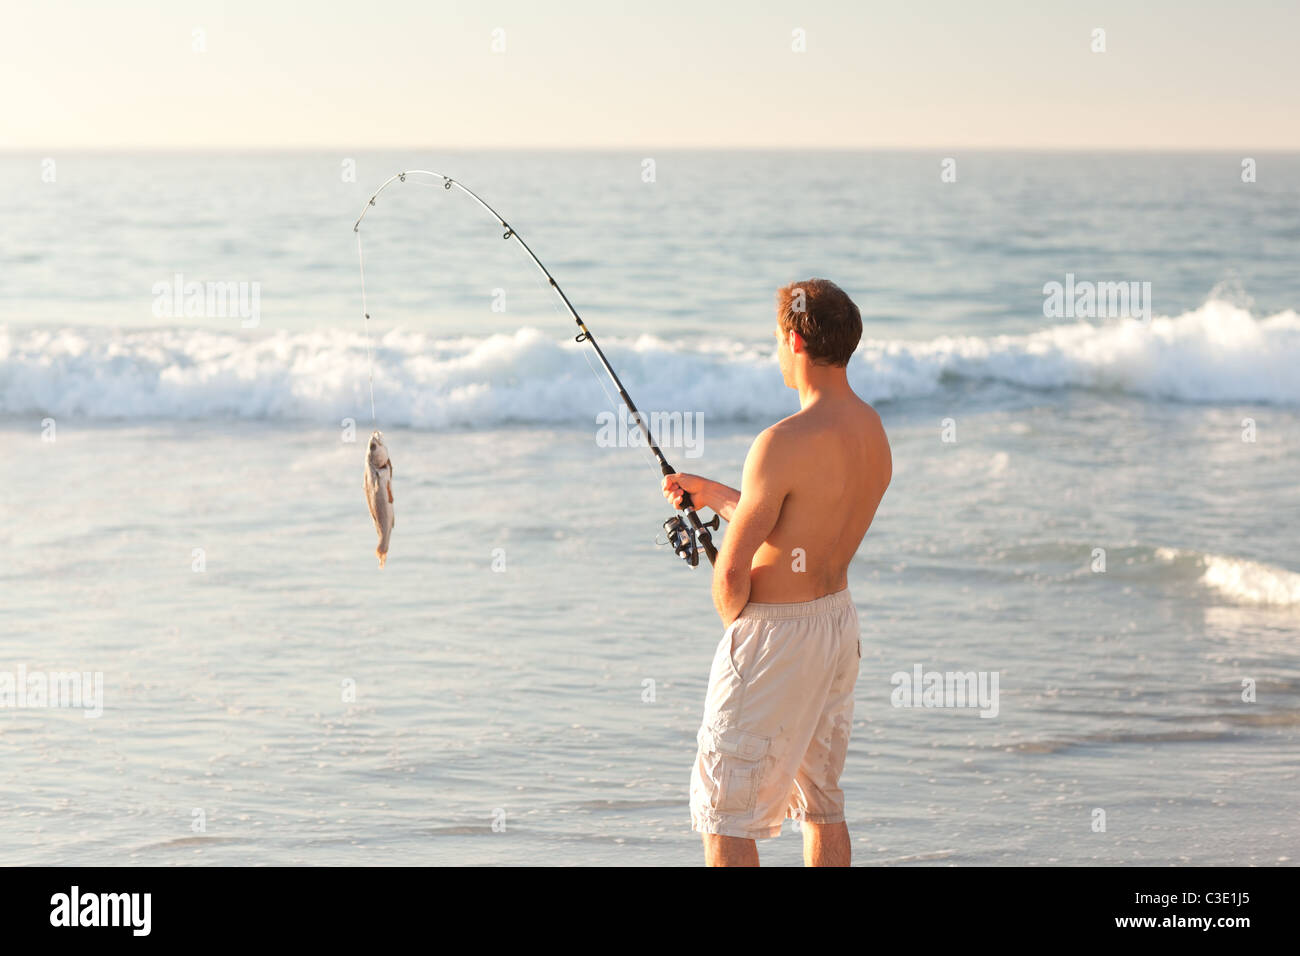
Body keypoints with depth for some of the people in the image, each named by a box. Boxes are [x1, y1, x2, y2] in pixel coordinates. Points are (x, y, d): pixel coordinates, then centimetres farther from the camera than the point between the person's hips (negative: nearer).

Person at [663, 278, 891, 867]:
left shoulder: (785, 444, -25)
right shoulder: (872, 432, 2)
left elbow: (732, 568, -20)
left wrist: (735, 622, 0)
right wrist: (714, 496, 21)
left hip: (775, 633, -9)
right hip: (837, 618, 9)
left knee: (724, 811, 2)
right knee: (820, 801, 19)